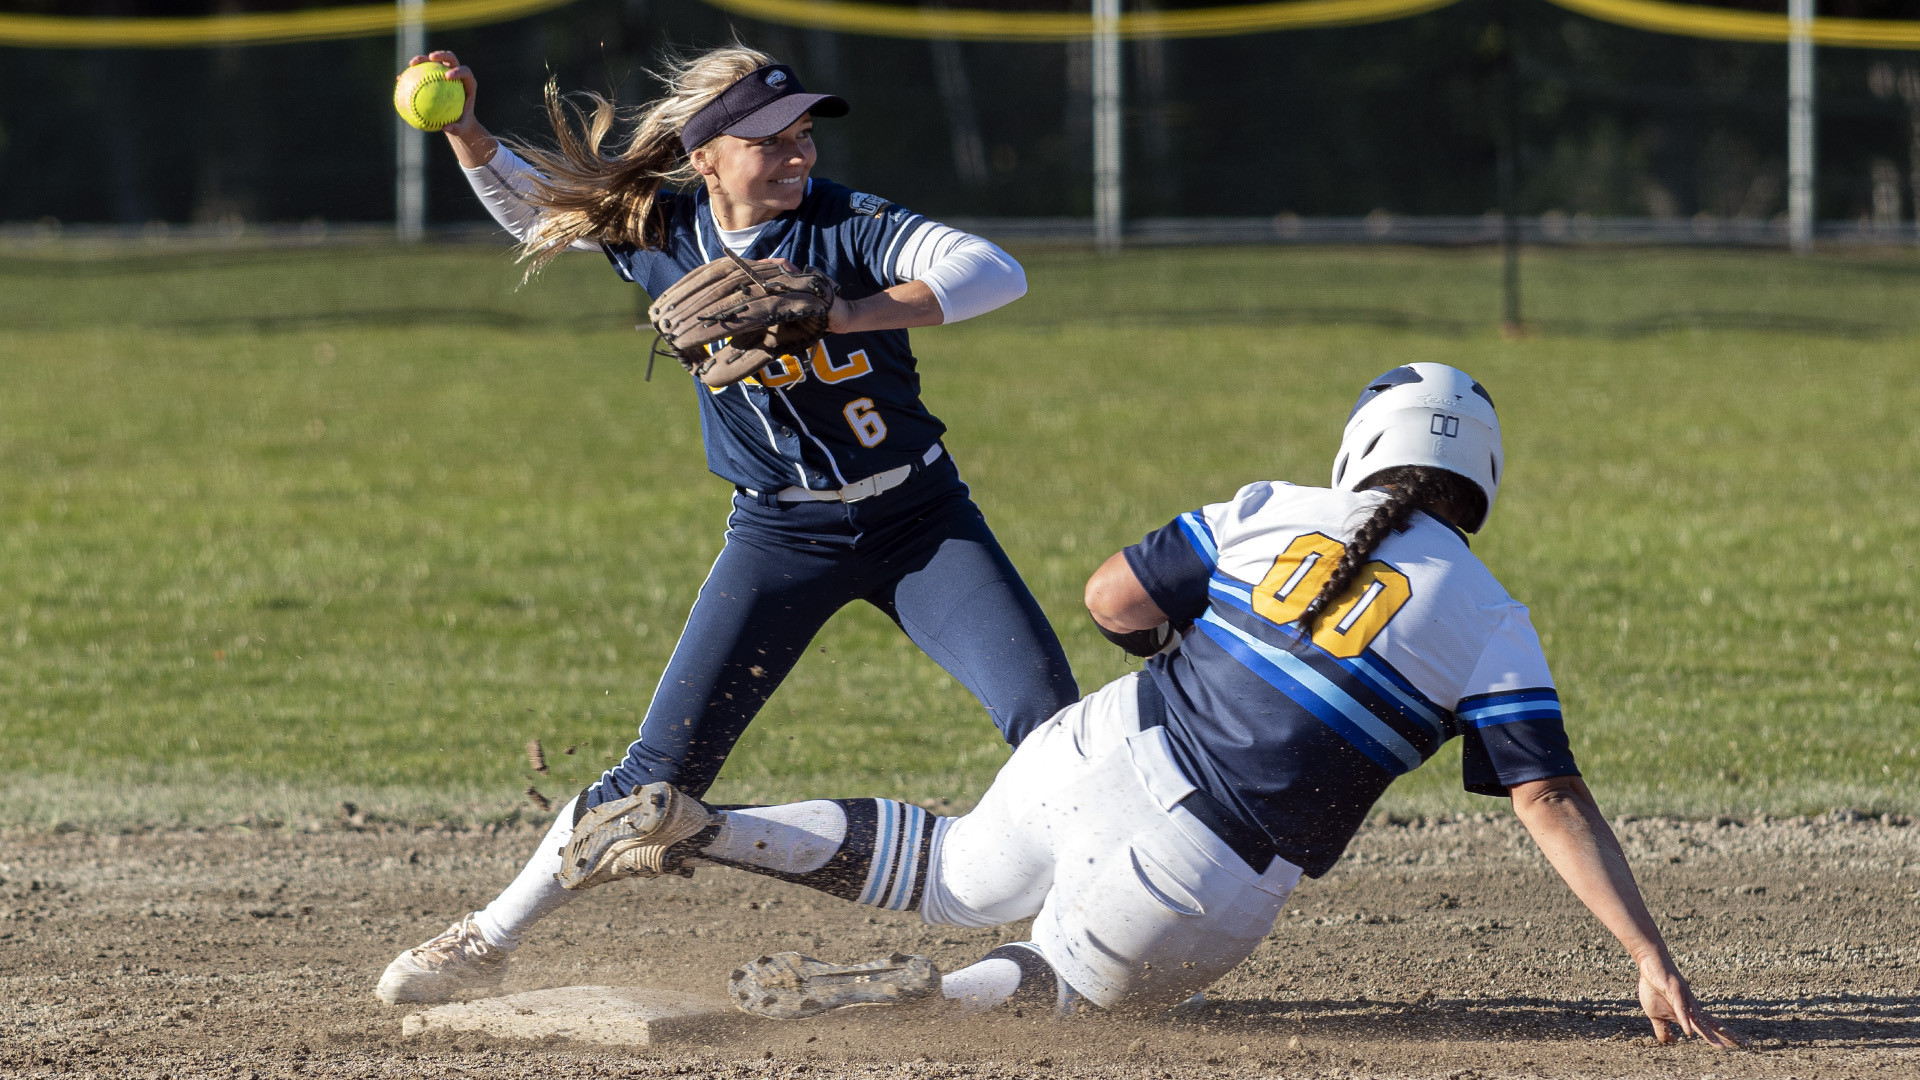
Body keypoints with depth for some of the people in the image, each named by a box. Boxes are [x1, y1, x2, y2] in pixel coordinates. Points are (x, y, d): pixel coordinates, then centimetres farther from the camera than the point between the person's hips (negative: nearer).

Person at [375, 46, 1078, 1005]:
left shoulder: (846, 227, -16)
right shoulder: (659, 234, -5)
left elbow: (995, 275, -31)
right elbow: (533, 207, 13)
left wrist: (843, 314, -40)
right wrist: (464, 131, -4)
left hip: (921, 522, -1)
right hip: (779, 536, 1)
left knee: (1051, 721, -15)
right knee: (661, 773, -2)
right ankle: (485, 946, 11)